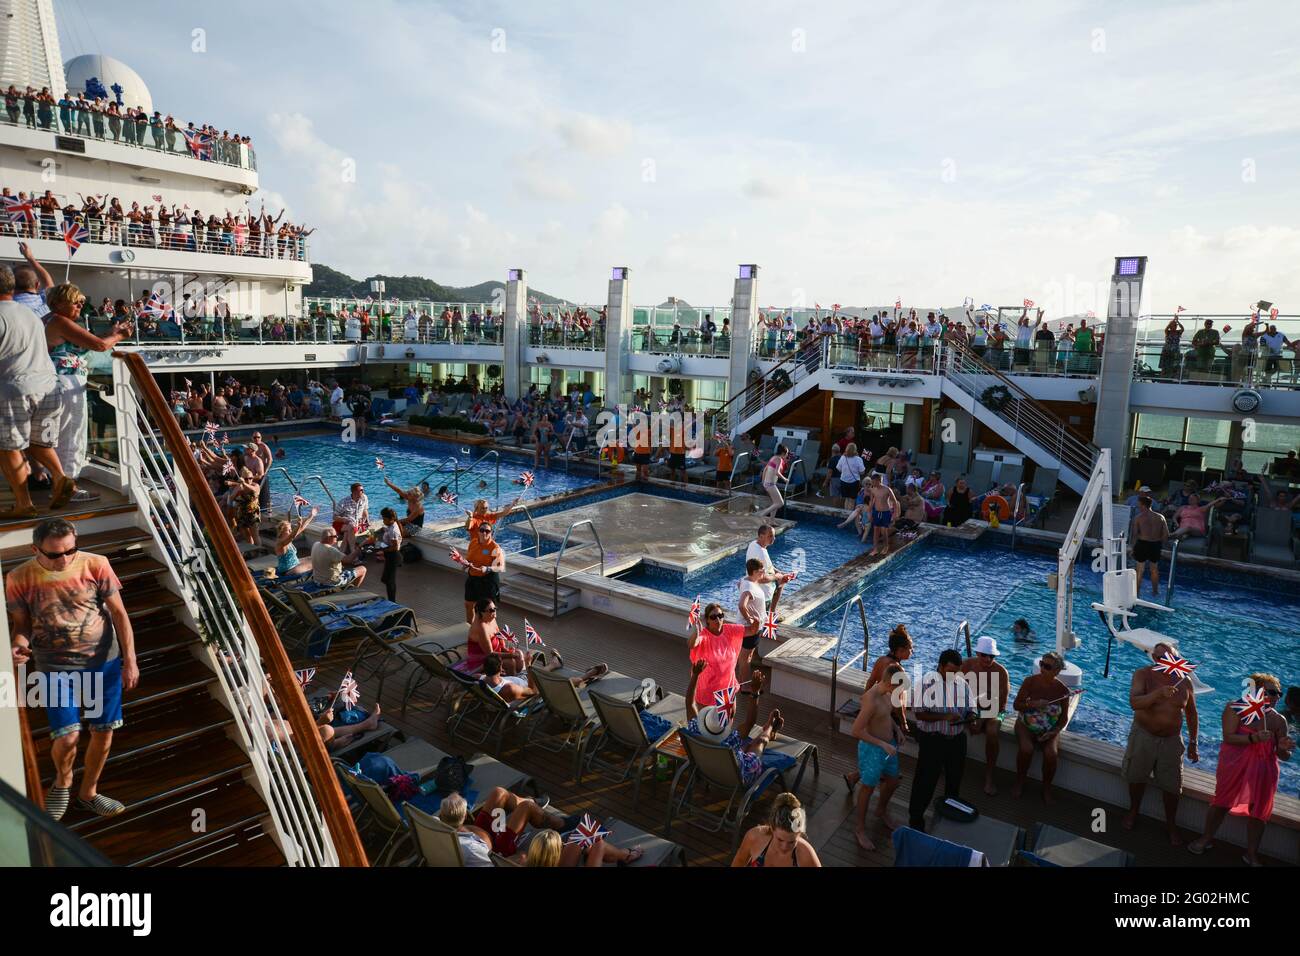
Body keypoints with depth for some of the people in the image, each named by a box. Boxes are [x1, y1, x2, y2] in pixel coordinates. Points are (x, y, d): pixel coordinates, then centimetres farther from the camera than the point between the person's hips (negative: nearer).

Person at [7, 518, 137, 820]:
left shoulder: (95, 565, -12)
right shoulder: (20, 579, -10)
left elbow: (119, 613, -4)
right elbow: (21, 624, 3)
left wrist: (130, 660, -5)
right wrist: (19, 646, -21)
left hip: (104, 662, 1)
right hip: (57, 668, -1)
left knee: (103, 731, 9)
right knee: (67, 736, -11)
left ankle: (88, 792, 34)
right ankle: (62, 781, 24)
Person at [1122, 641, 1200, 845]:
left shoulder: (1184, 681, -6)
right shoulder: (1143, 674, -15)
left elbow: (1191, 715, 7)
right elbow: (1134, 703, -29)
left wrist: (1192, 743, 8)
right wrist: (1158, 693, -42)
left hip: (1171, 740, 1)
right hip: (1143, 736, -1)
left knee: (1171, 786, 8)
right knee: (1137, 777, 16)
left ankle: (1171, 824, 32)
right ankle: (1133, 811, 41)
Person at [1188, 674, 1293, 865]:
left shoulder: (1278, 721, -2)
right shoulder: (1236, 709, -11)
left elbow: (1284, 756, 3)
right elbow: (1228, 737, -18)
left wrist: (1283, 748, -20)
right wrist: (1254, 738, -32)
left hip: (1262, 770, 3)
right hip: (1235, 765, -3)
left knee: (1258, 810, 7)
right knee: (1222, 802, 8)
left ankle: (1252, 855, 25)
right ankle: (1207, 838, 29)